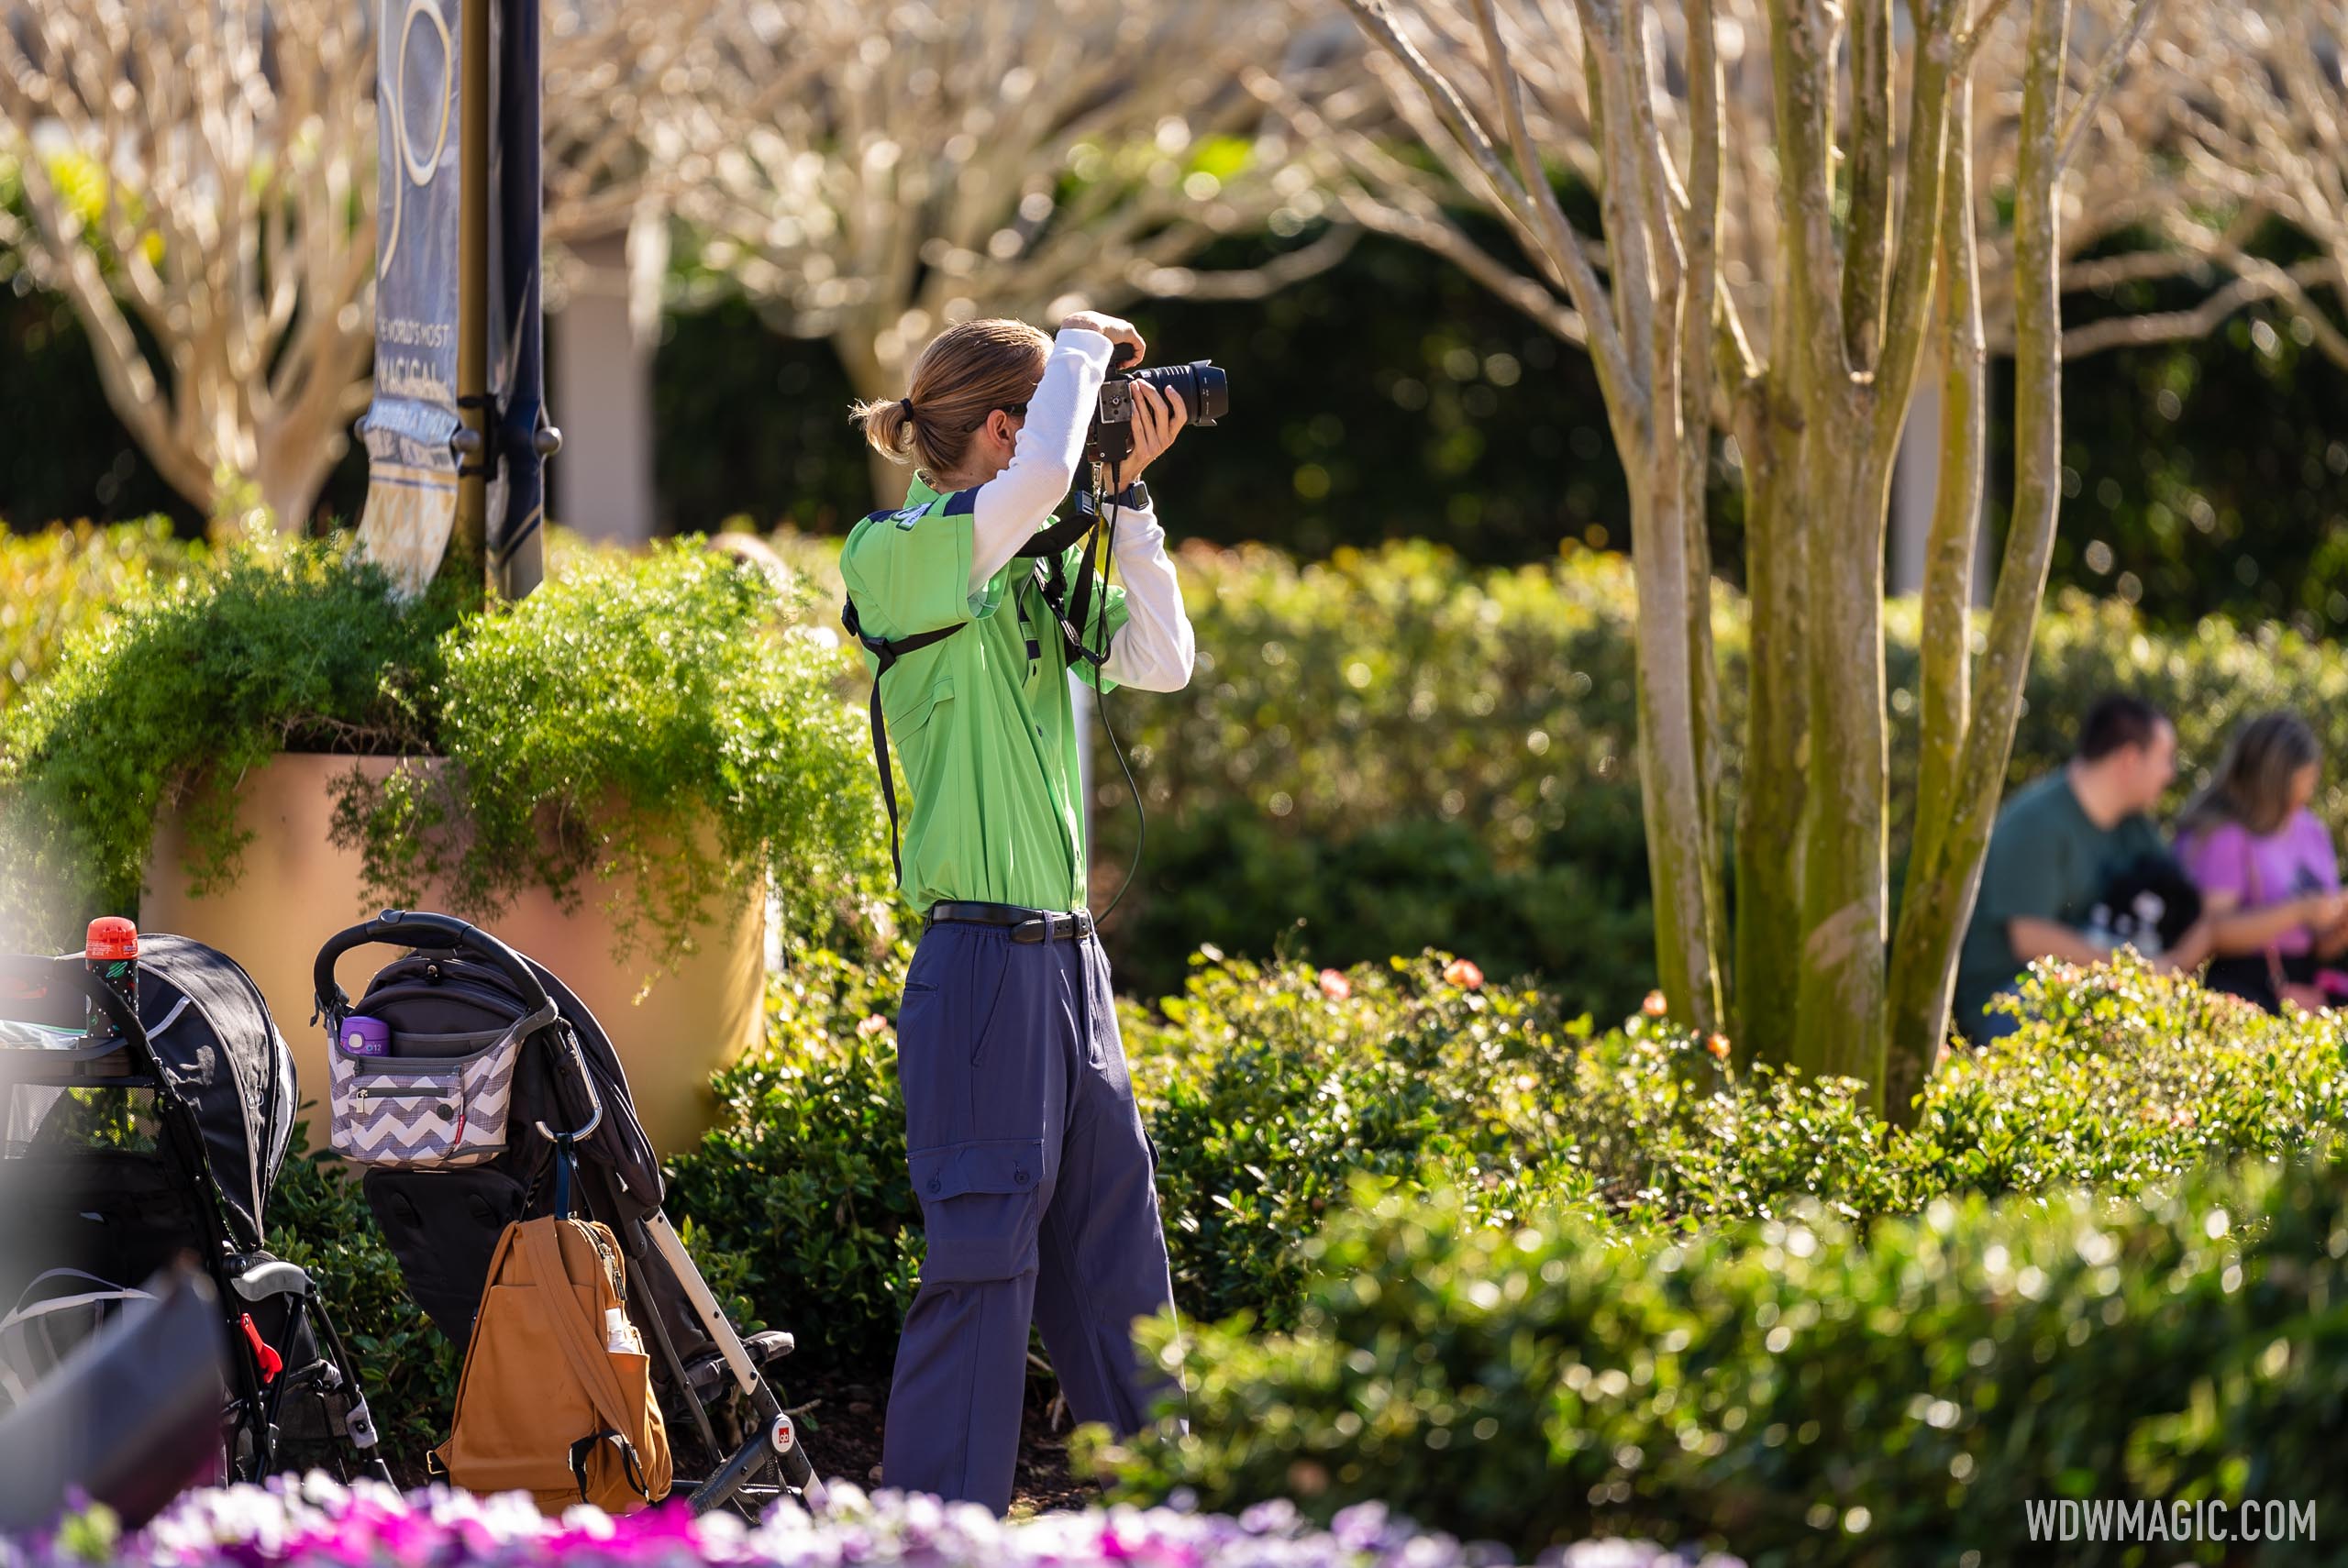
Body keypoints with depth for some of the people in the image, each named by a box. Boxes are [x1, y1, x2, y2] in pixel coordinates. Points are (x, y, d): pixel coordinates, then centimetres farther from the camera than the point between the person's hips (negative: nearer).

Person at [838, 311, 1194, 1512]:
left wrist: (1130, 495, 8)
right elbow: (1042, 475, -27)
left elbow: (1164, 661, 10)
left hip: (1068, 954, 8)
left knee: (1117, 1259, 12)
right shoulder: (899, 557, -10)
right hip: (985, 963, -8)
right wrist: (1082, 346, -10)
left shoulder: (1041, 568, 15)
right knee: (982, 1254, -8)